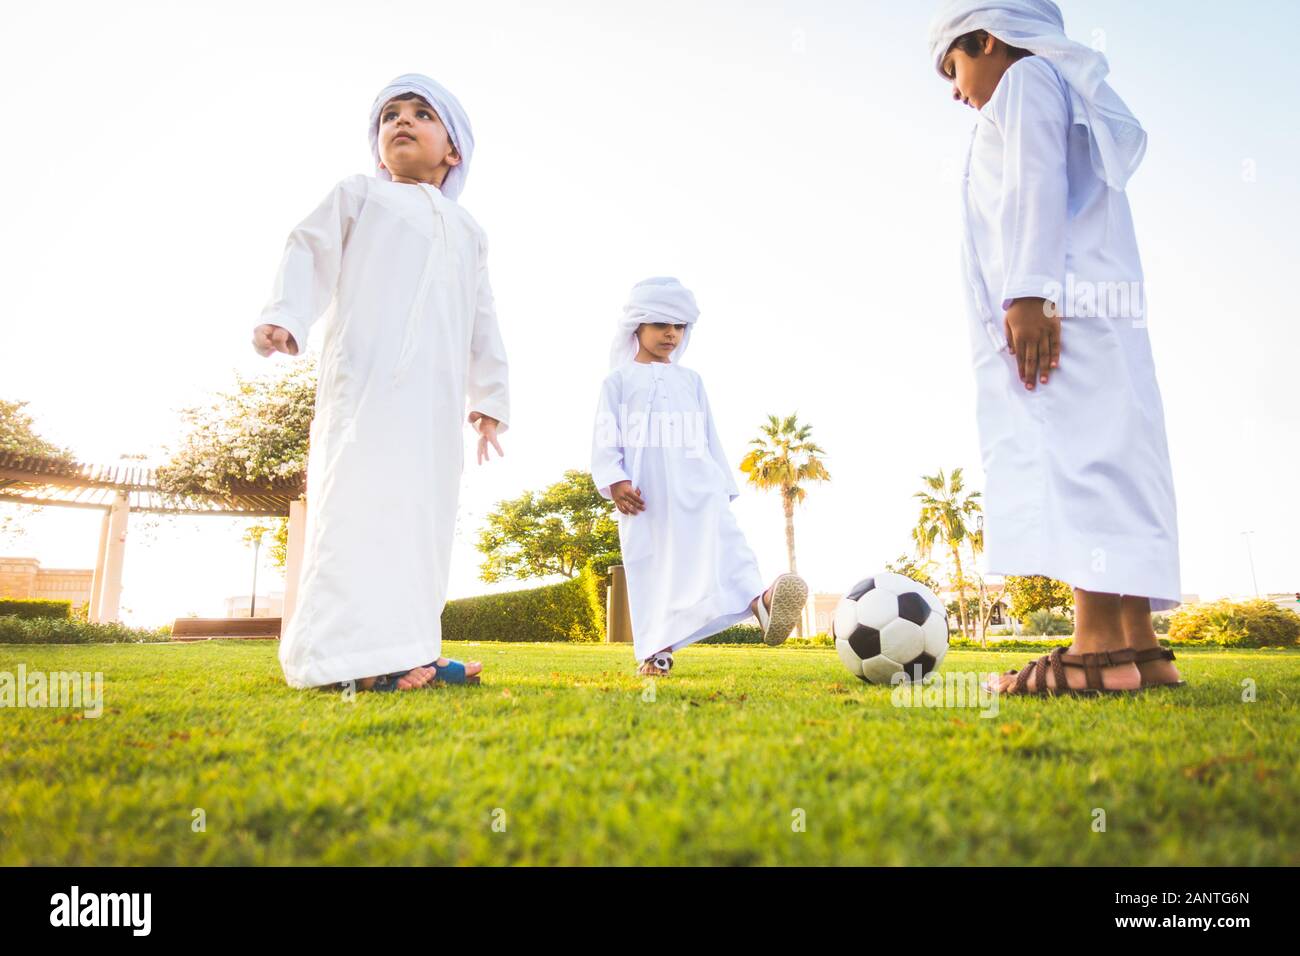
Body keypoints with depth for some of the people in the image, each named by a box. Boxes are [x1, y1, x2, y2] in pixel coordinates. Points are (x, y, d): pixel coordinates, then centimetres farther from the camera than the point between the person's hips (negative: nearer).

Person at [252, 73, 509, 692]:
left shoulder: (469, 232, 29)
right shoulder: (357, 195, 20)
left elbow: (482, 325, 24)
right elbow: (310, 252, 6)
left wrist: (489, 400, 16)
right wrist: (283, 316, -12)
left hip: (435, 396, 5)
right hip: (365, 379, -4)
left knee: (424, 514, -1)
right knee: (360, 501, -16)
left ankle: (404, 646, 3)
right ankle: (346, 654, -18)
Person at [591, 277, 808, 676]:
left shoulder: (690, 380, 22)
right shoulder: (619, 380, 12)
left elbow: (709, 436, 20)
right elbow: (605, 437, 3)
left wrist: (724, 485, 13)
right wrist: (614, 481, -13)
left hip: (697, 487, 2)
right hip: (645, 494, -1)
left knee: (724, 545, -21)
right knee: (651, 567, -1)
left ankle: (759, 601, -44)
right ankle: (657, 650, 4)